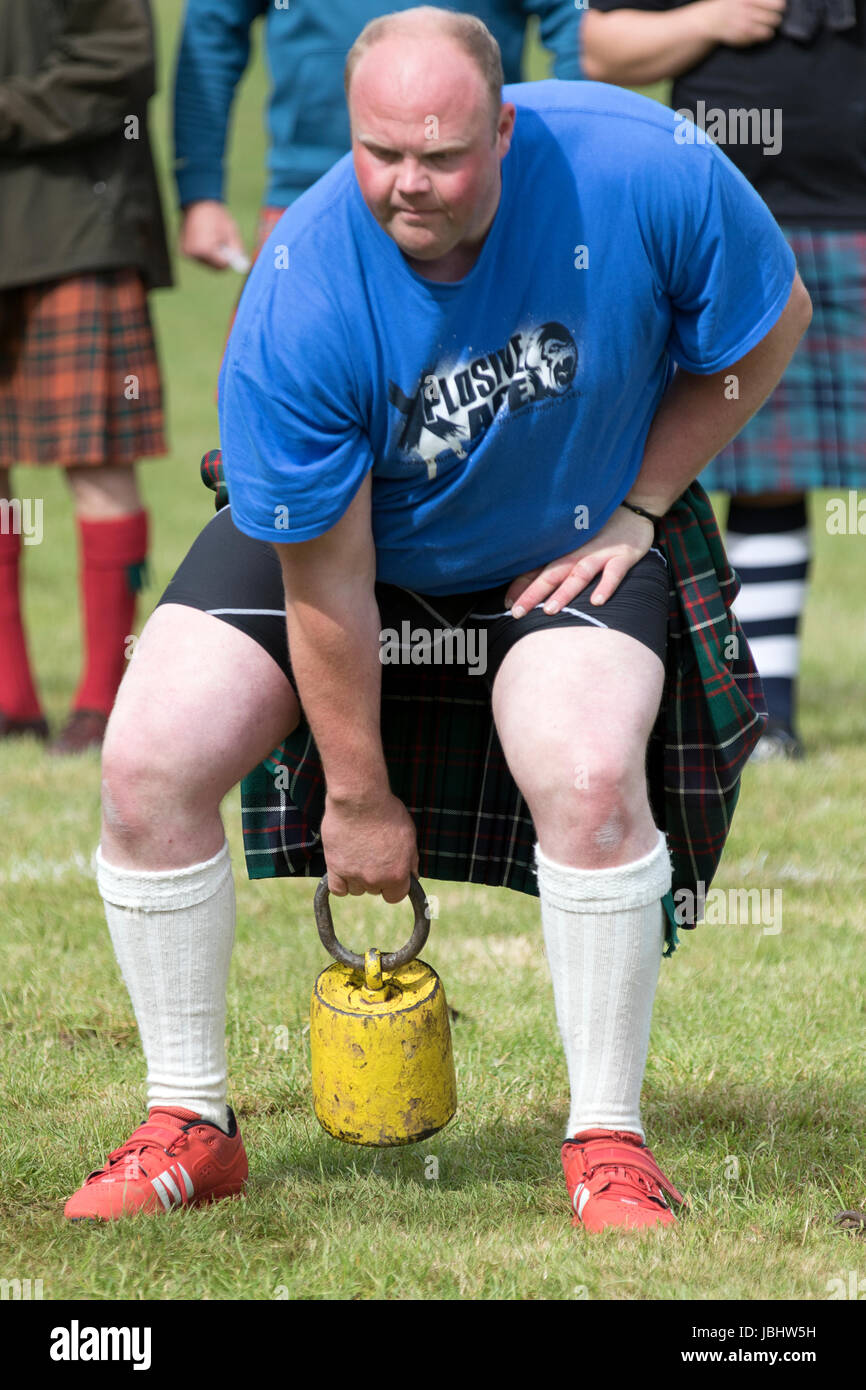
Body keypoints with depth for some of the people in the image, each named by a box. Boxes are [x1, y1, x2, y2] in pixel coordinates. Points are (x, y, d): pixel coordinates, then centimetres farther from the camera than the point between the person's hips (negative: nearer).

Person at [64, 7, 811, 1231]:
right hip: (331, 530, 0)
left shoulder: (639, 168, -29)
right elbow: (327, 579, -21)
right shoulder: (300, 298, -31)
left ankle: (609, 1143, -10)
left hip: (567, 539, 0)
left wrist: (635, 514, -11)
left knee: (589, 776, -28)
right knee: (147, 762, -15)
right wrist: (357, 798, -13)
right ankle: (189, 1128, 3)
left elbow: (771, 323, -8)